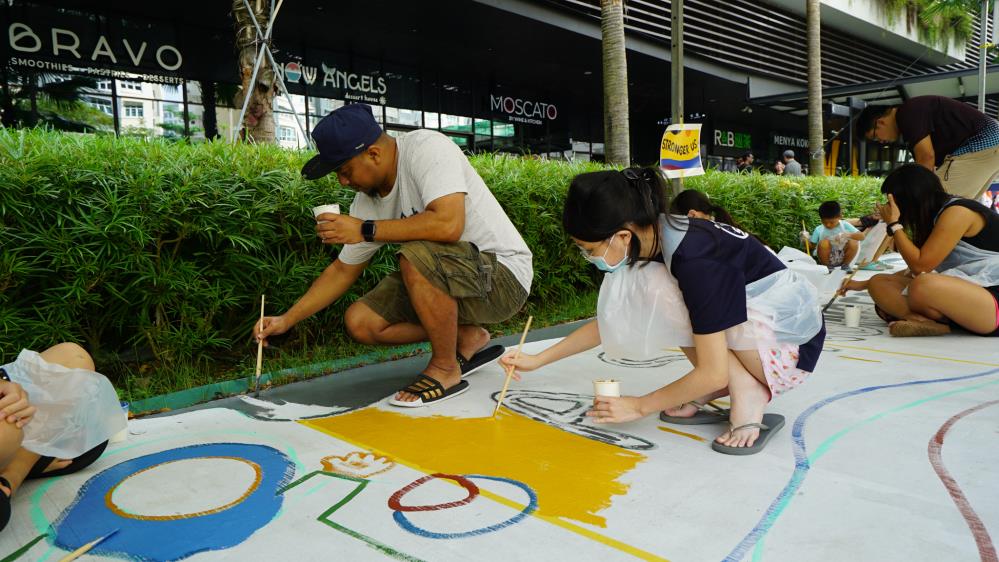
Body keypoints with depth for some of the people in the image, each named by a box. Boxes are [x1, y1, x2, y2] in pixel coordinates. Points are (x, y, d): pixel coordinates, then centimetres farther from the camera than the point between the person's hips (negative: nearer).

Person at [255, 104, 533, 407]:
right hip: (447, 277, 8)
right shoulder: (367, 200, 1)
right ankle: (467, 338, 10)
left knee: (416, 256, -34)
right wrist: (286, 320, 6)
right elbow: (343, 269, 11)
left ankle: (446, 370, -13)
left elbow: (449, 225, -36)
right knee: (360, 322, -3)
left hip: (503, 278, -8)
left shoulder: (427, 148, -21)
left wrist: (366, 230, -27)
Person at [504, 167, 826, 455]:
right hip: (755, 327, 8)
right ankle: (733, 384, 0)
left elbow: (712, 374, -26)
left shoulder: (693, 260, -32)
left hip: (793, 347, -8)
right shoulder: (656, 238, -5)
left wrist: (640, 406, -14)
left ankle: (748, 393, -12)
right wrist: (538, 360, 6)